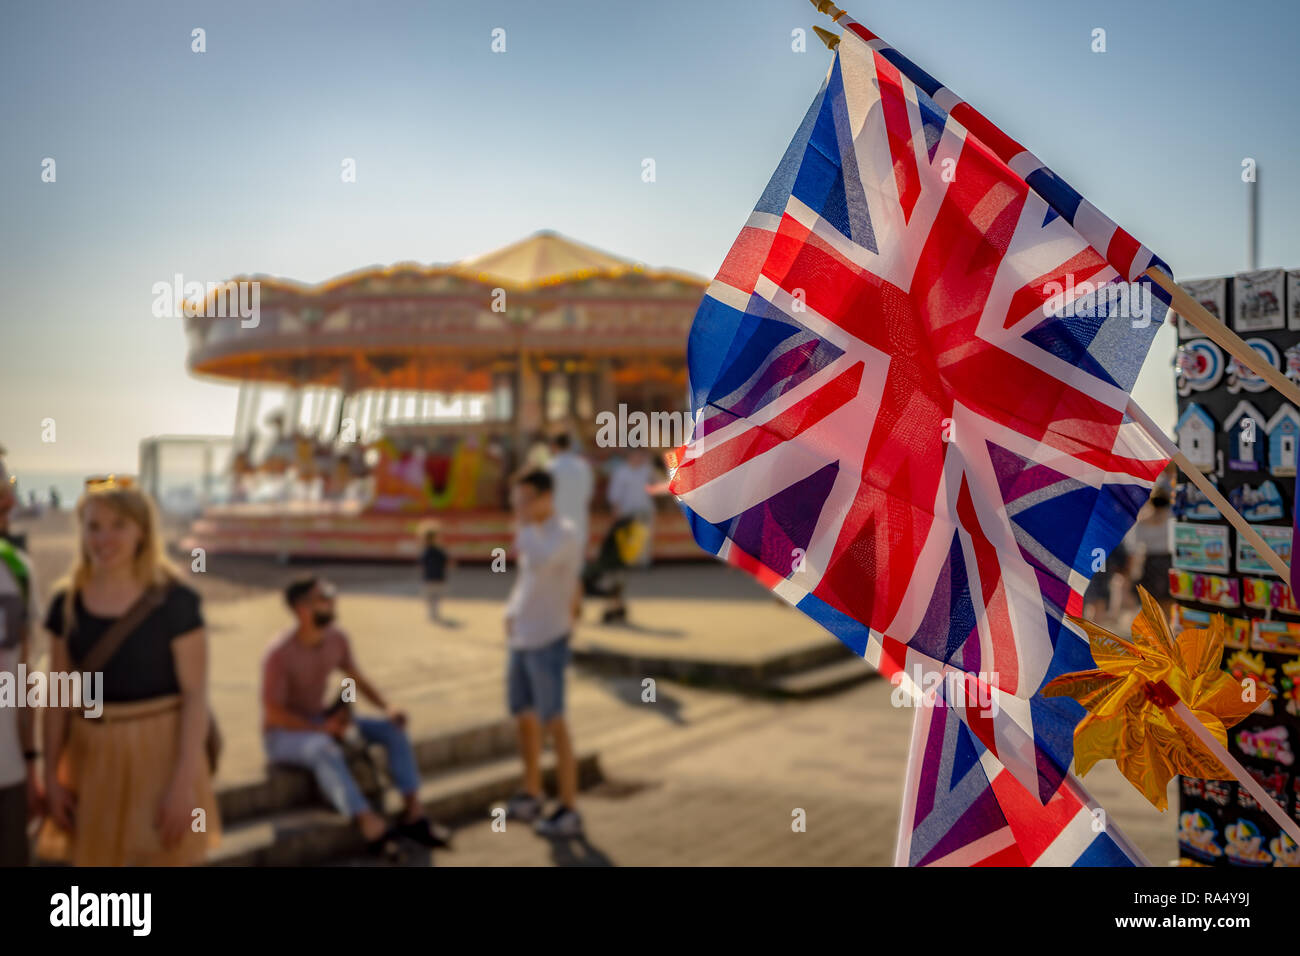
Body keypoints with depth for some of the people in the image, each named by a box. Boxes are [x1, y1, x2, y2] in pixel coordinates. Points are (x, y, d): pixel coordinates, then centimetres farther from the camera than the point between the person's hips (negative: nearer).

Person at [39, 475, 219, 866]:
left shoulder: (174, 601, -10)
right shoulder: (66, 604, 3)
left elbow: (196, 695, -10)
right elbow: (58, 696, 8)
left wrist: (185, 781, -15)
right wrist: (52, 774, 4)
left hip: (157, 754, -4)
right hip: (90, 757, 4)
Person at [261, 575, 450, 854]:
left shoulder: (336, 639, -6)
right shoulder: (279, 654, -24)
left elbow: (357, 679, 8)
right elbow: (273, 713, -22)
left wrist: (386, 708, -9)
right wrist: (323, 728, -30)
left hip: (321, 720, 7)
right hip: (283, 734, -7)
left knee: (393, 728, -9)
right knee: (324, 749, -40)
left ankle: (414, 814, -14)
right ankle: (372, 827, -42)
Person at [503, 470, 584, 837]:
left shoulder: (563, 533, -15)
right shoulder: (533, 530, 11)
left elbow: (539, 561, -35)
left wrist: (524, 524, -22)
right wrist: (513, 611, 10)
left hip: (546, 640, -9)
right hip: (521, 636, 9)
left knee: (552, 721, -5)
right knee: (523, 714, 16)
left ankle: (569, 810, 2)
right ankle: (531, 796, 30)